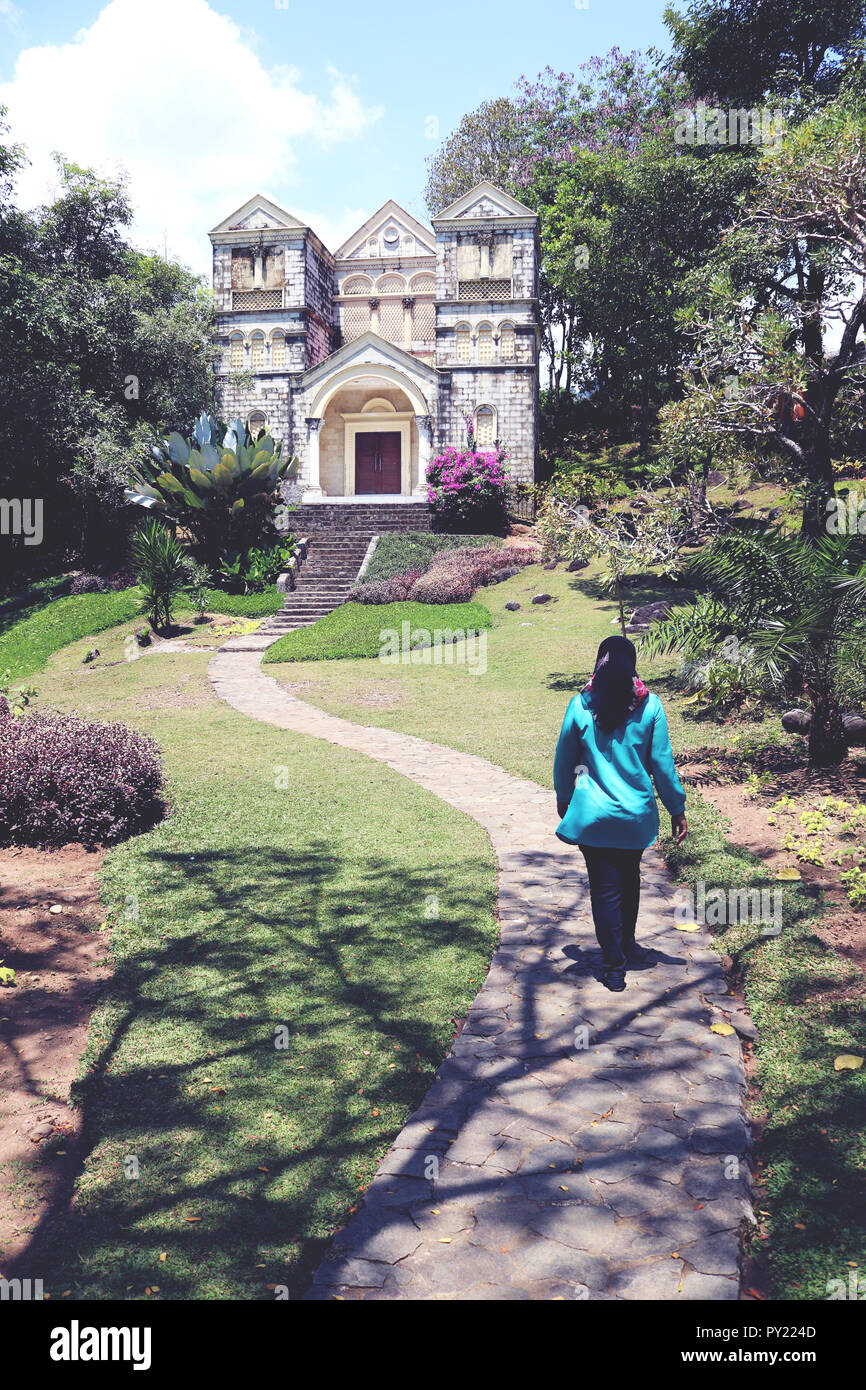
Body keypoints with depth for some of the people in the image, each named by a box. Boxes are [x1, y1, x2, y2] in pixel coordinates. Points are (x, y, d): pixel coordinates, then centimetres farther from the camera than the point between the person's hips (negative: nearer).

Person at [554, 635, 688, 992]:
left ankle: (614, 965, 11)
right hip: (636, 814, 2)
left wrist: (563, 799, 20)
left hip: (593, 814, -2)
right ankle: (627, 946, 40)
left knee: (604, 888, 7)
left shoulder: (580, 706, -8)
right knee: (629, 879, 23)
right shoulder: (649, 706, -7)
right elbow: (662, 762, -3)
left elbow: (564, 761, 2)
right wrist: (677, 809, 8)